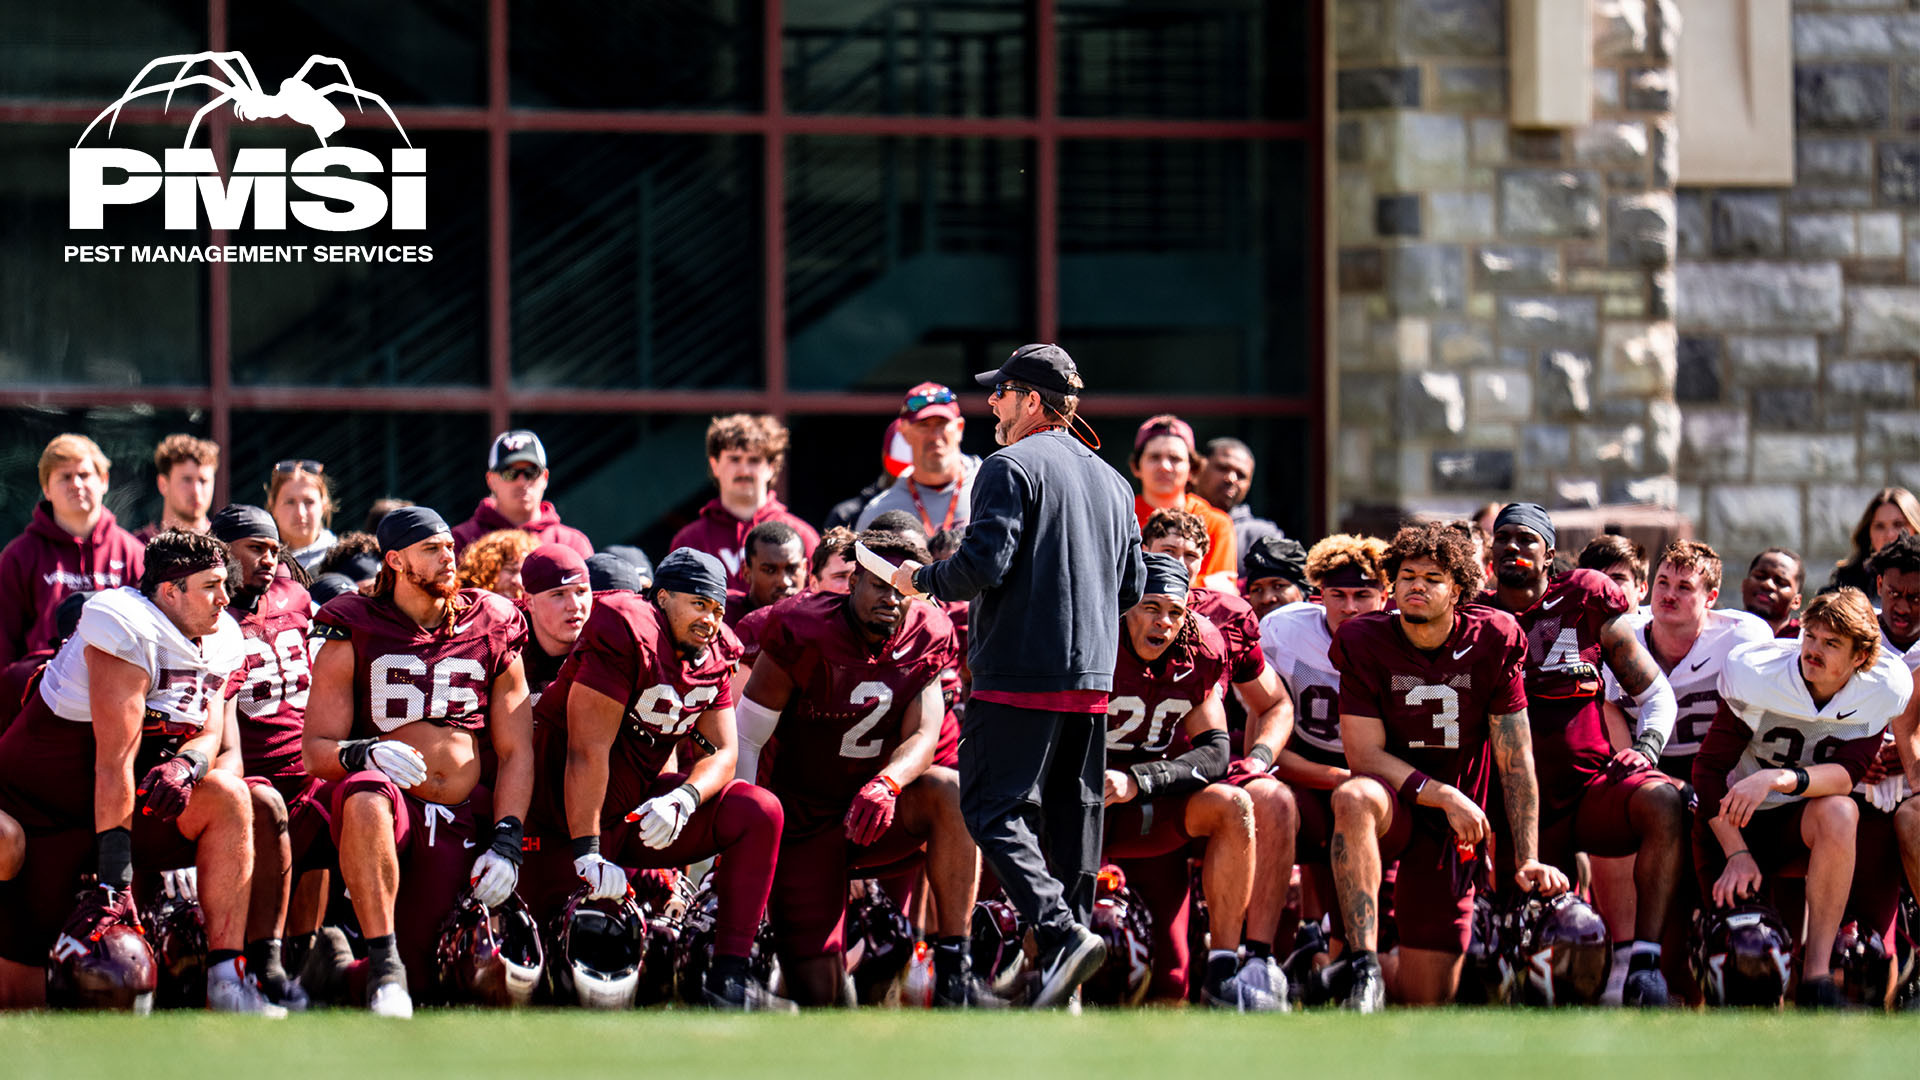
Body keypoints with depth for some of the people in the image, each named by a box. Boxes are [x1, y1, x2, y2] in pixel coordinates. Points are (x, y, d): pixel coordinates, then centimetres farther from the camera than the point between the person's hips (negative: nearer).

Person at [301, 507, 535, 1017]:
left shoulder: (492, 634, 11)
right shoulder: (354, 636, 5)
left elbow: (515, 752, 10)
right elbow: (316, 751, -1)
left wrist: (506, 842, -6)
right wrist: (366, 753, -25)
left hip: (460, 823, 2)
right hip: (391, 804, -2)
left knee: (416, 974, -8)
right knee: (365, 795, -41)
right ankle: (382, 963, -36)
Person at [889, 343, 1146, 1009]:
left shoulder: (1012, 468, -7)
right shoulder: (1110, 480, 17)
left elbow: (984, 564, -17)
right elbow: (1131, 588, 18)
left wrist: (920, 580, 0)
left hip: (1020, 674, -7)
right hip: (1092, 677, 7)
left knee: (992, 807, -7)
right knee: (1074, 813, 9)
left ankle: (1061, 931, -26)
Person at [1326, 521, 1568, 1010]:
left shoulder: (1493, 641, -6)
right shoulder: (1363, 643, -7)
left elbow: (1516, 761, -4)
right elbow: (1364, 755, -11)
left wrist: (1527, 860, -9)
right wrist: (1445, 795, -23)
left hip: (1453, 827, 1)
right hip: (1393, 804, -1)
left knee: (1427, 996, -3)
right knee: (1354, 799, -41)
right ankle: (1363, 971, -40)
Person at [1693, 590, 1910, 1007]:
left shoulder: (1880, 692, -12)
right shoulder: (1757, 678, -17)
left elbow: (1846, 774, -22)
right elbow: (1708, 767, -12)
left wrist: (1777, 779, -41)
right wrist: (1737, 854, -20)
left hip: (1800, 823, 1)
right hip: (1734, 821, -1)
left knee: (1838, 812, -35)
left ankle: (1817, 974, -31)